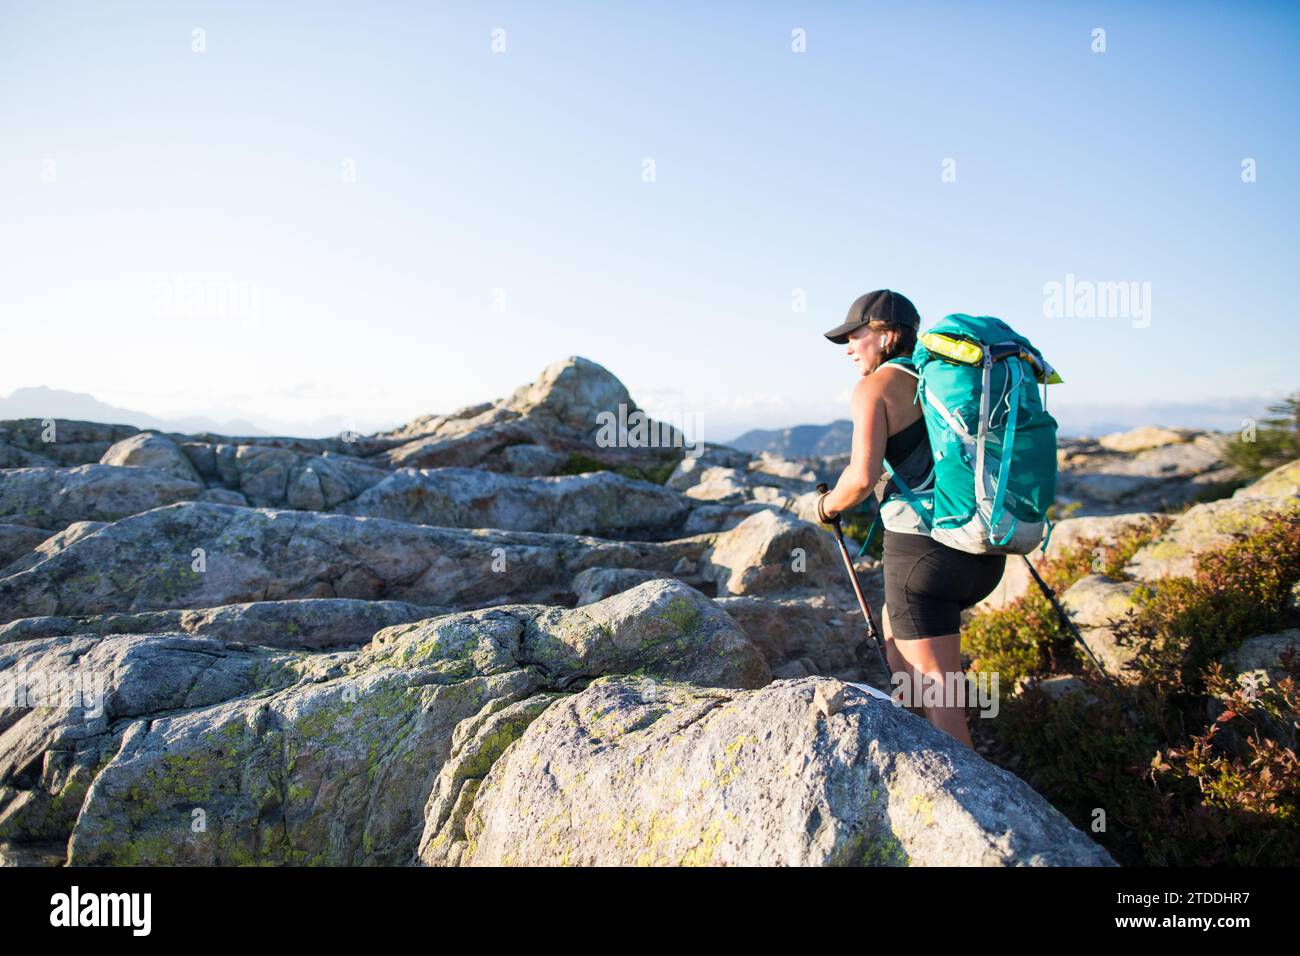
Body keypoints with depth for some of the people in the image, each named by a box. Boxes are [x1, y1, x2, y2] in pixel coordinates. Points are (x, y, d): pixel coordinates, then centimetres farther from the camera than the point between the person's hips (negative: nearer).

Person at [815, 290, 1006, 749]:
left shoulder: (875, 386, -5)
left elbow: (862, 477, -18)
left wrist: (828, 506, 1)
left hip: (925, 546, -8)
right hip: (983, 552, 8)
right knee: (894, 625, 30)